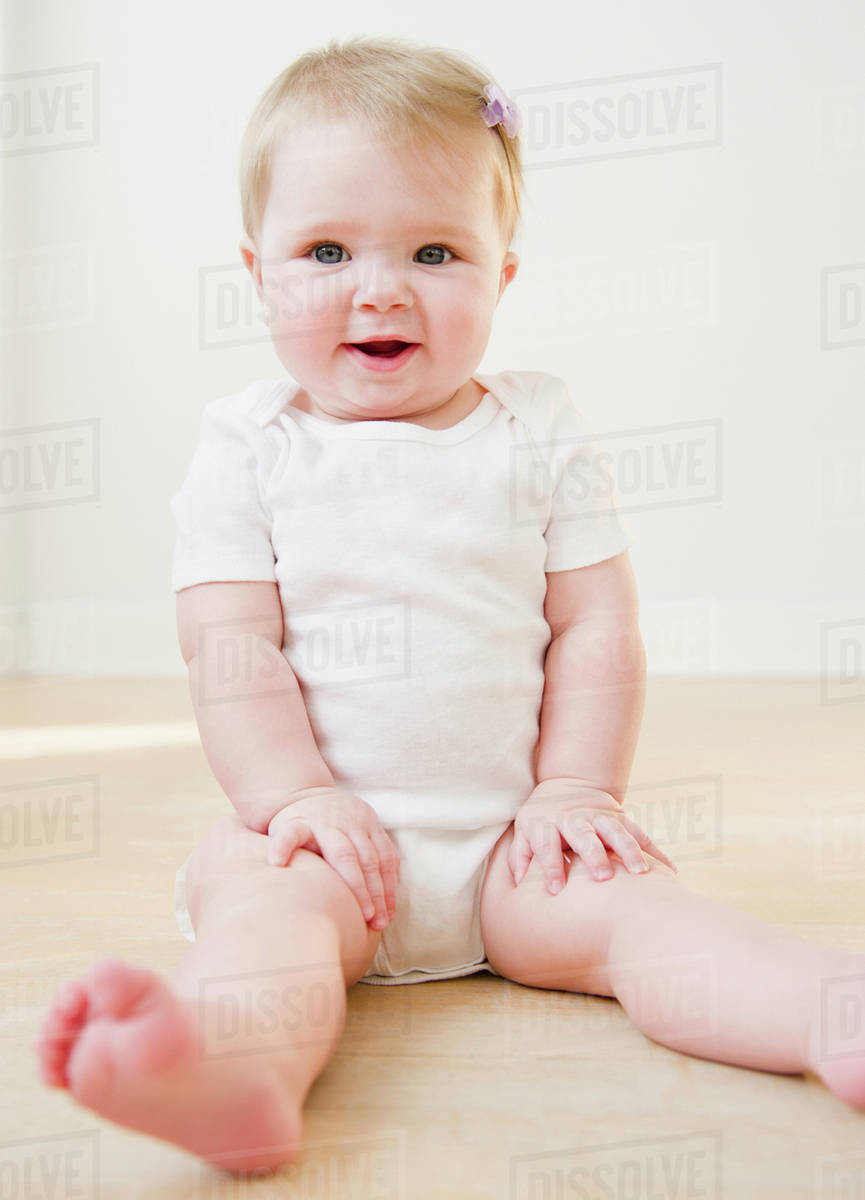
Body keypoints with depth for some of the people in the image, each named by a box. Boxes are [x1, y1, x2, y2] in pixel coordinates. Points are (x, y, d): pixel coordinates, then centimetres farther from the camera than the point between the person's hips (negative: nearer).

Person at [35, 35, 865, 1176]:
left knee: (629, 901, -22)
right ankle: (241, 1068, -55)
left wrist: (576, 791, -7)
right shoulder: (249, 447, 2)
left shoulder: (541, 432, 5)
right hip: (326, 831, -1)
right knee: (259, 893, -30)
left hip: (508, 838, 2)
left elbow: (597, 627, 3)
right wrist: (296, 794, -16)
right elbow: (231, 645, -5)